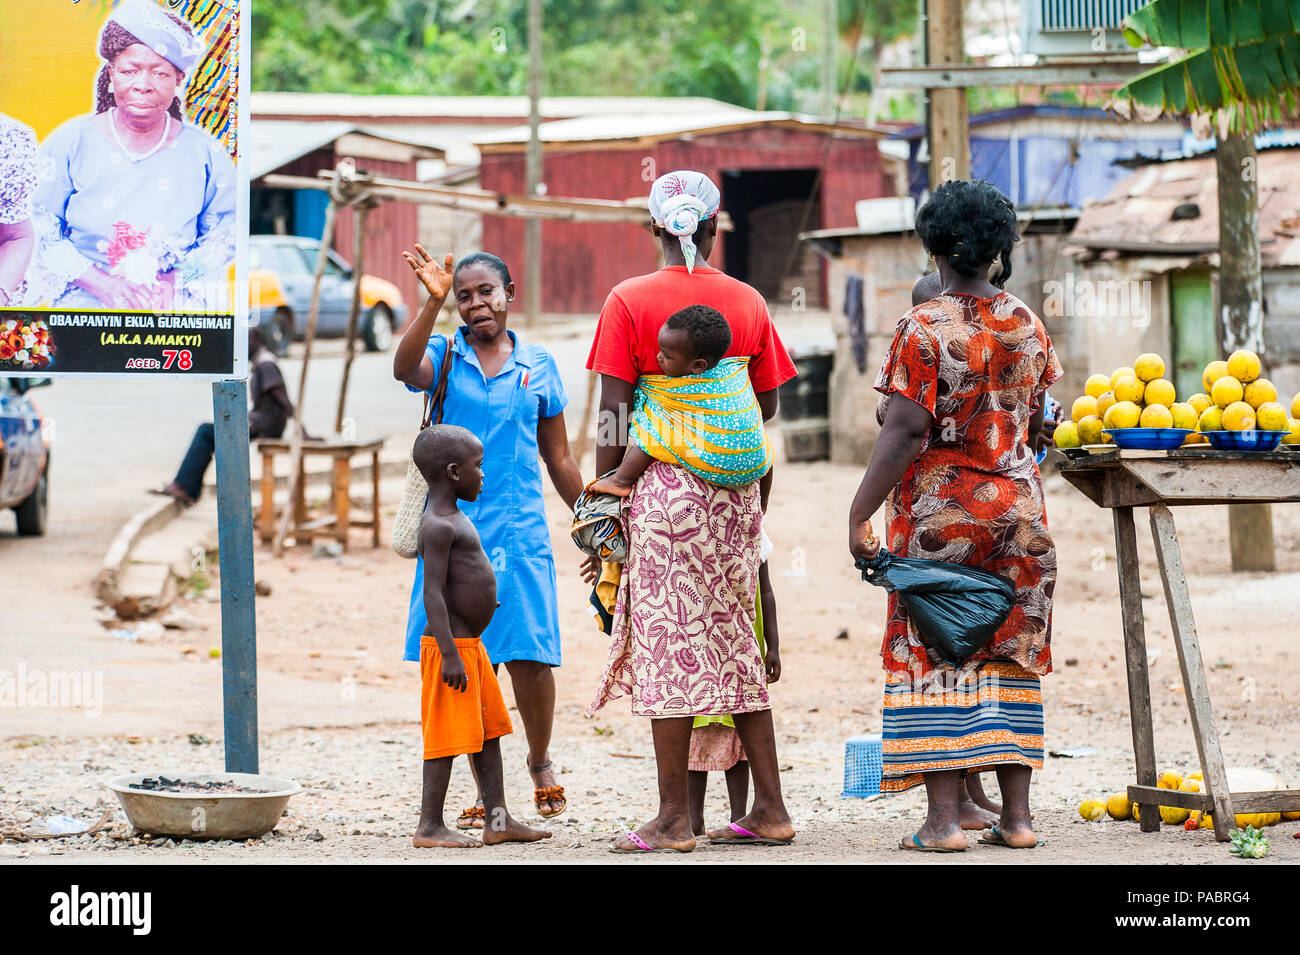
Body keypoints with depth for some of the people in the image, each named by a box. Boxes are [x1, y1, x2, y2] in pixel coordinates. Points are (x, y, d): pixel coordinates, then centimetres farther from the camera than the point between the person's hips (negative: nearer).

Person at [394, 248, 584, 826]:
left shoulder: (538, 366, 8)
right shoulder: (444, 355, 4)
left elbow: (559, 459, 14)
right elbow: (405, 370, -21)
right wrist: (432, 302, -32)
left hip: (520, 536, 0)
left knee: (530, 659, -5)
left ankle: (540, 762, 22)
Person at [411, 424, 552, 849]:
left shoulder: (454, 521, 16)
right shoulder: (439, 527, -17)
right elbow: (433, 592, -23)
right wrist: (450, 653, -27)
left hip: (470, 644, 11)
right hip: (451, 646, -11)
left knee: (488, 733, 12)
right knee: (450, 736, -7)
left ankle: (499, 820, 16)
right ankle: (429, 826, -3)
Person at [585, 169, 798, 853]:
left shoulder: (629, 301, -5)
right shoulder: (747, 302, 5)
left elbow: (614, 412, -7)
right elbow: (767, 405, 13)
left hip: (662, 484, -4)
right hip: (734, 488, 4)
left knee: (668, 643, -2)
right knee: (734, 642, 12)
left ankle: (674, 819, -3)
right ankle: (769, 809, 13)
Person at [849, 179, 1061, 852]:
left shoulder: (924, 329, -12)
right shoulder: (1027, 326, 5)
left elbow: (906, 431, -18)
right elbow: (1034, 424, 12)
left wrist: (859, 514, -15)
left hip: (939, 513, -5)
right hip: (1017, 507, 5)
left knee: (933, 656, 0)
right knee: (1011, 656, 10)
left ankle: (944, 818, -4)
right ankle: (1016, 815, 9)